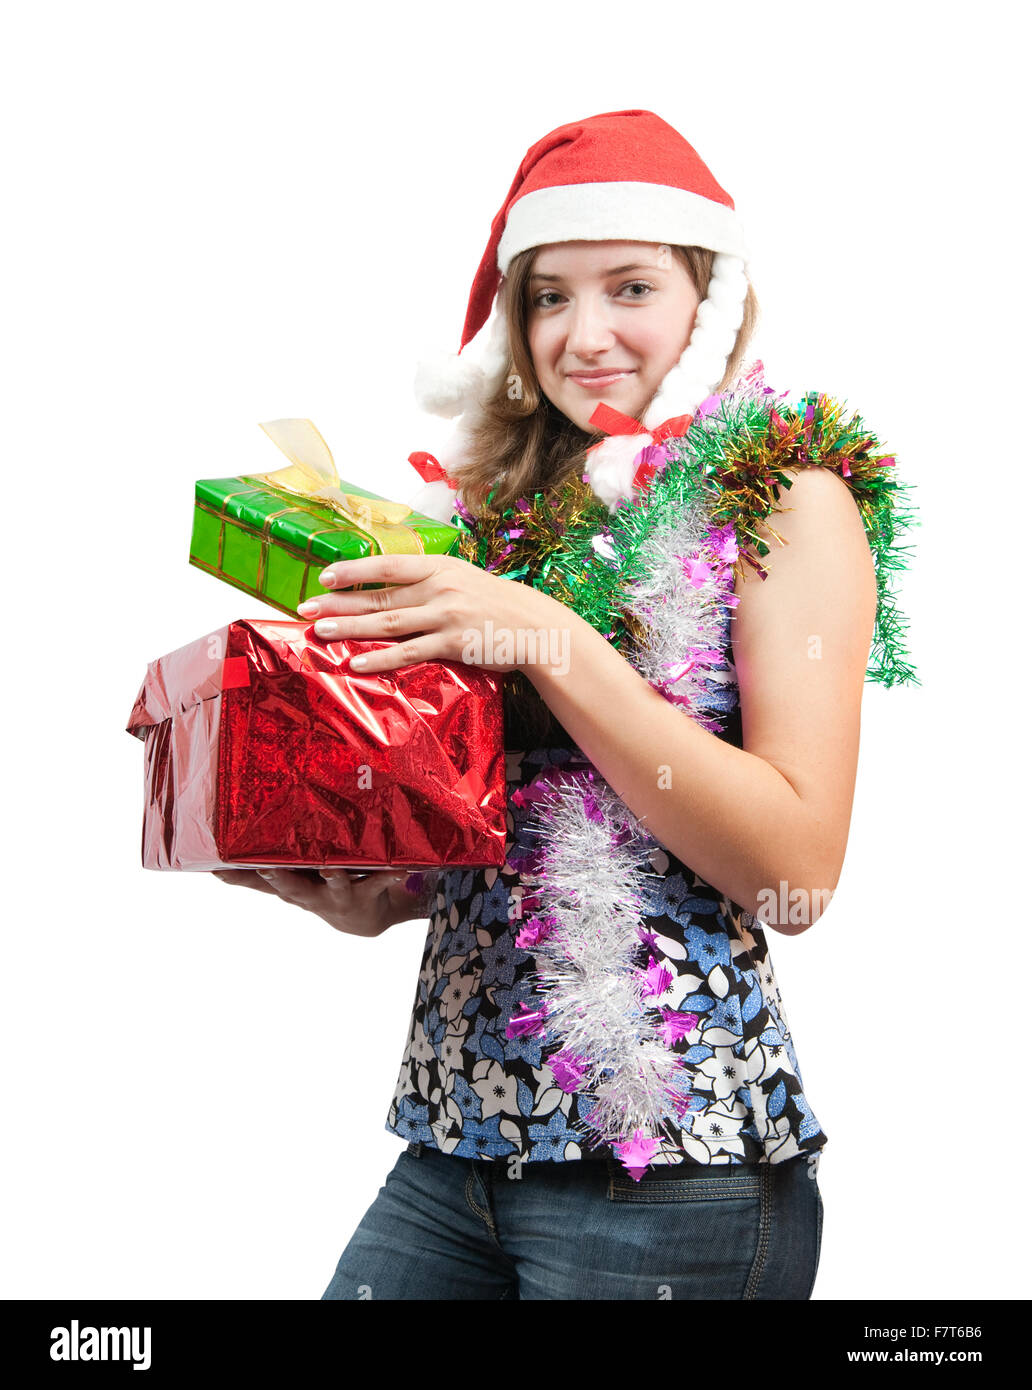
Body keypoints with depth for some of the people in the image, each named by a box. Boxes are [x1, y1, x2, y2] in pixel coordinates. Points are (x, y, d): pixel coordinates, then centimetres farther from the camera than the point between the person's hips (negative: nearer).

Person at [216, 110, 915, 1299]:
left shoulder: (783, 496, -5)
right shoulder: (497, 507, 9)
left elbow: (794, 871, -15)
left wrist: (554, 641, -19)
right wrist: (368, 898, -4)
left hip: (665, 1154, -5)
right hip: (458, 1132, 5)